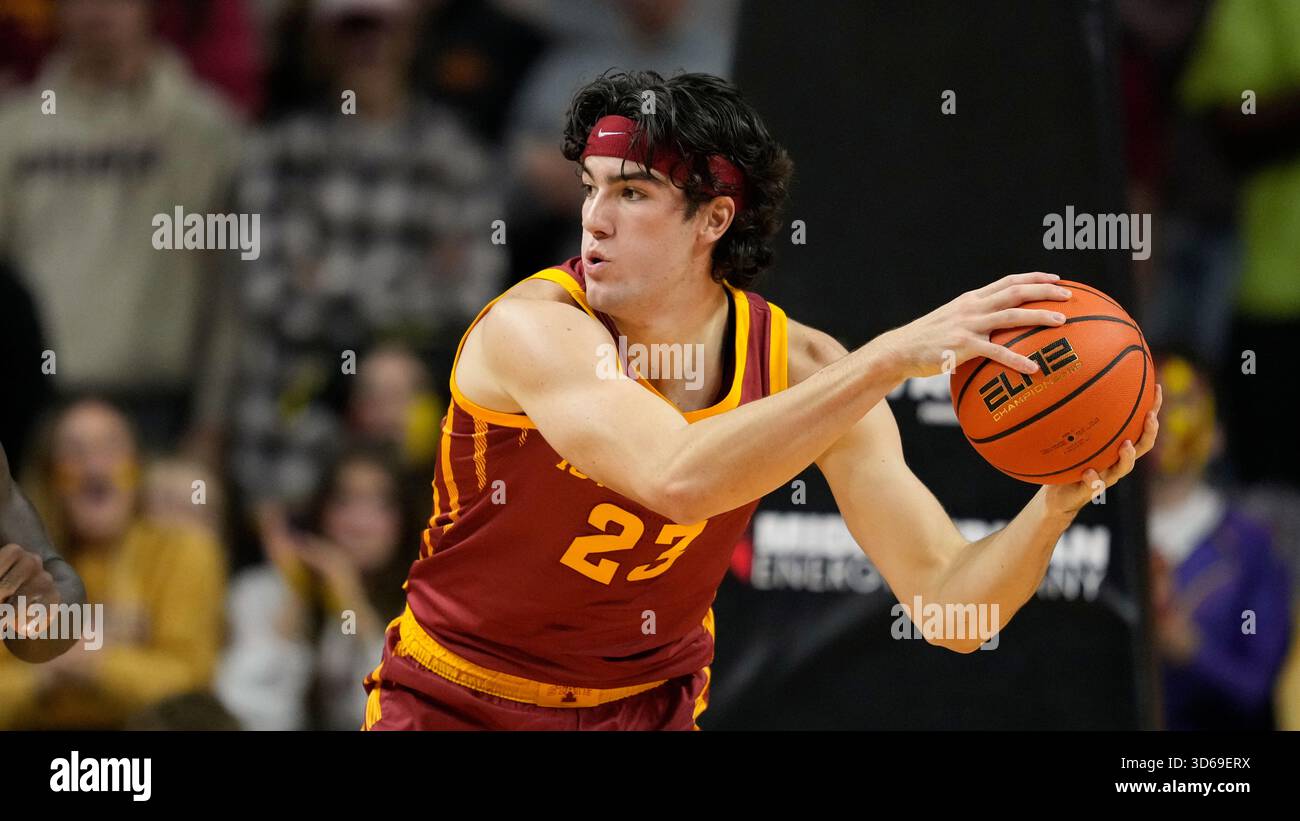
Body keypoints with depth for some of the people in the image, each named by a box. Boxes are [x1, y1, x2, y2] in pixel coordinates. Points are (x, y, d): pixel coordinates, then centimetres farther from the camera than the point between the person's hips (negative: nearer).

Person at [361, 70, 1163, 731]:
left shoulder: (801, 367, -12)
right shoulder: (534, 328, -24)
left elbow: (950, 609, -14)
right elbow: (679, 478, -43)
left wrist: (1059, 503, -32)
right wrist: (890, 359, -46)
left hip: (645, 704, 3)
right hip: (457, 701, -3)